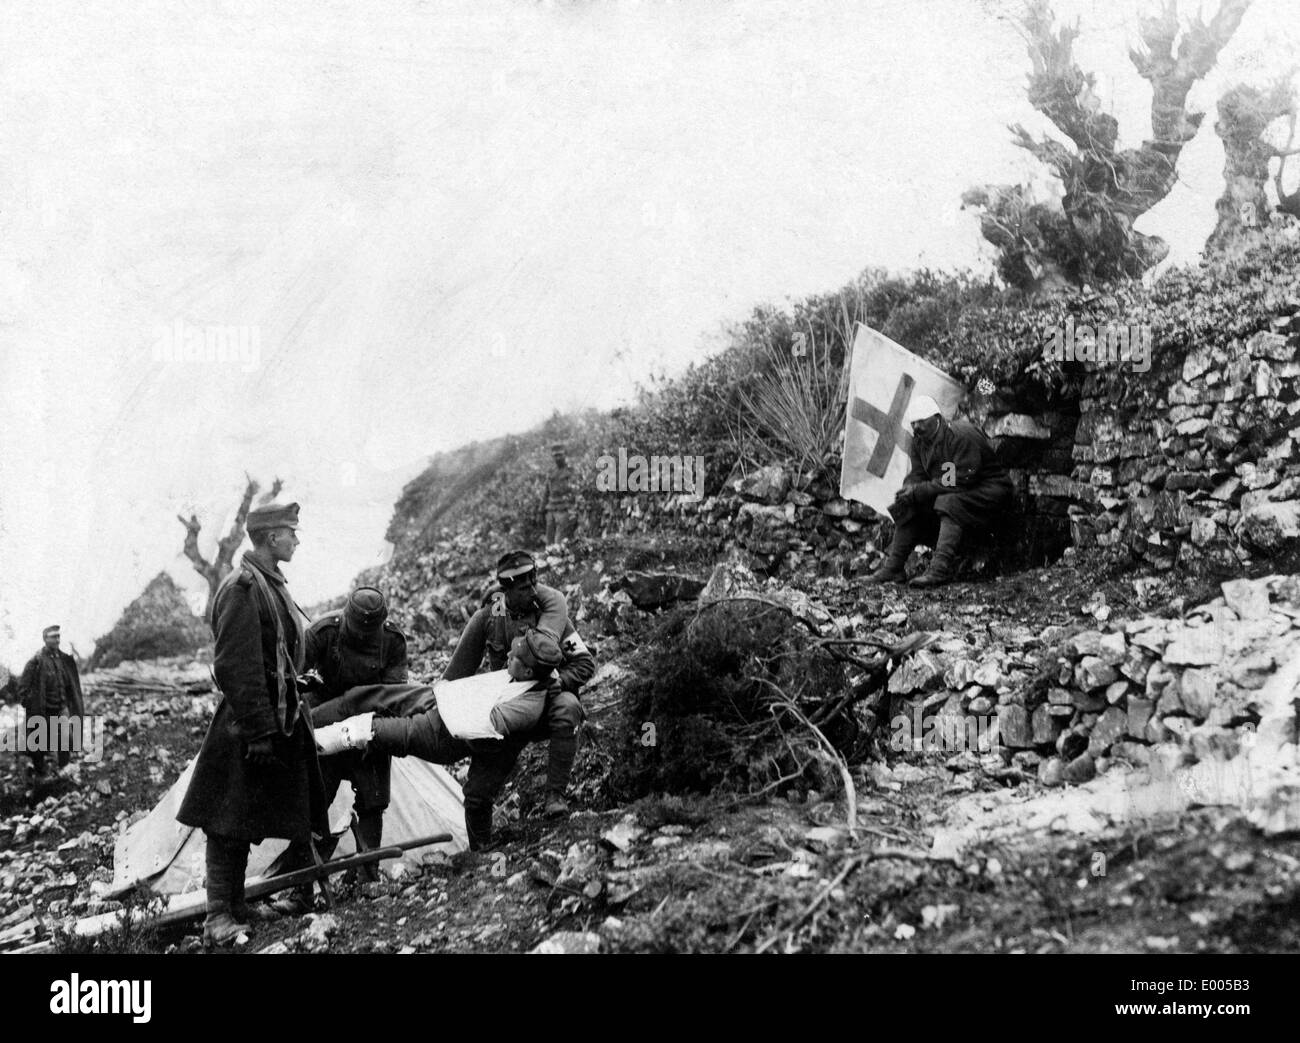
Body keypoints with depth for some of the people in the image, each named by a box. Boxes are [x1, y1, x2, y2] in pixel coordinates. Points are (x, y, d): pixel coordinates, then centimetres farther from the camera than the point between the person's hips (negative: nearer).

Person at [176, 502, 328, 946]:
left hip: (284, 718, 10)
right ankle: (220, 917, 3)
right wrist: (257, 731, -22)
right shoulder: (242, 587, -17)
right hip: (251, 722, -10)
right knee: (231, 820, -3)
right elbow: (234, 667, -21)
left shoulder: (272, 584, 14)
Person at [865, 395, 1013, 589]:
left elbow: (962, 480, -29)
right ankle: (893, 567, -4)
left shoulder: (962, 435, -24)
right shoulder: (919, 441, 3)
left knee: (950, 502, -35)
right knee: (909, 507, -5)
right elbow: (917, 474, 5)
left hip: (989, 489, -8)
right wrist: (908, 490, -20)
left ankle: (940, 569, -42)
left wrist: (920, 490, -27)